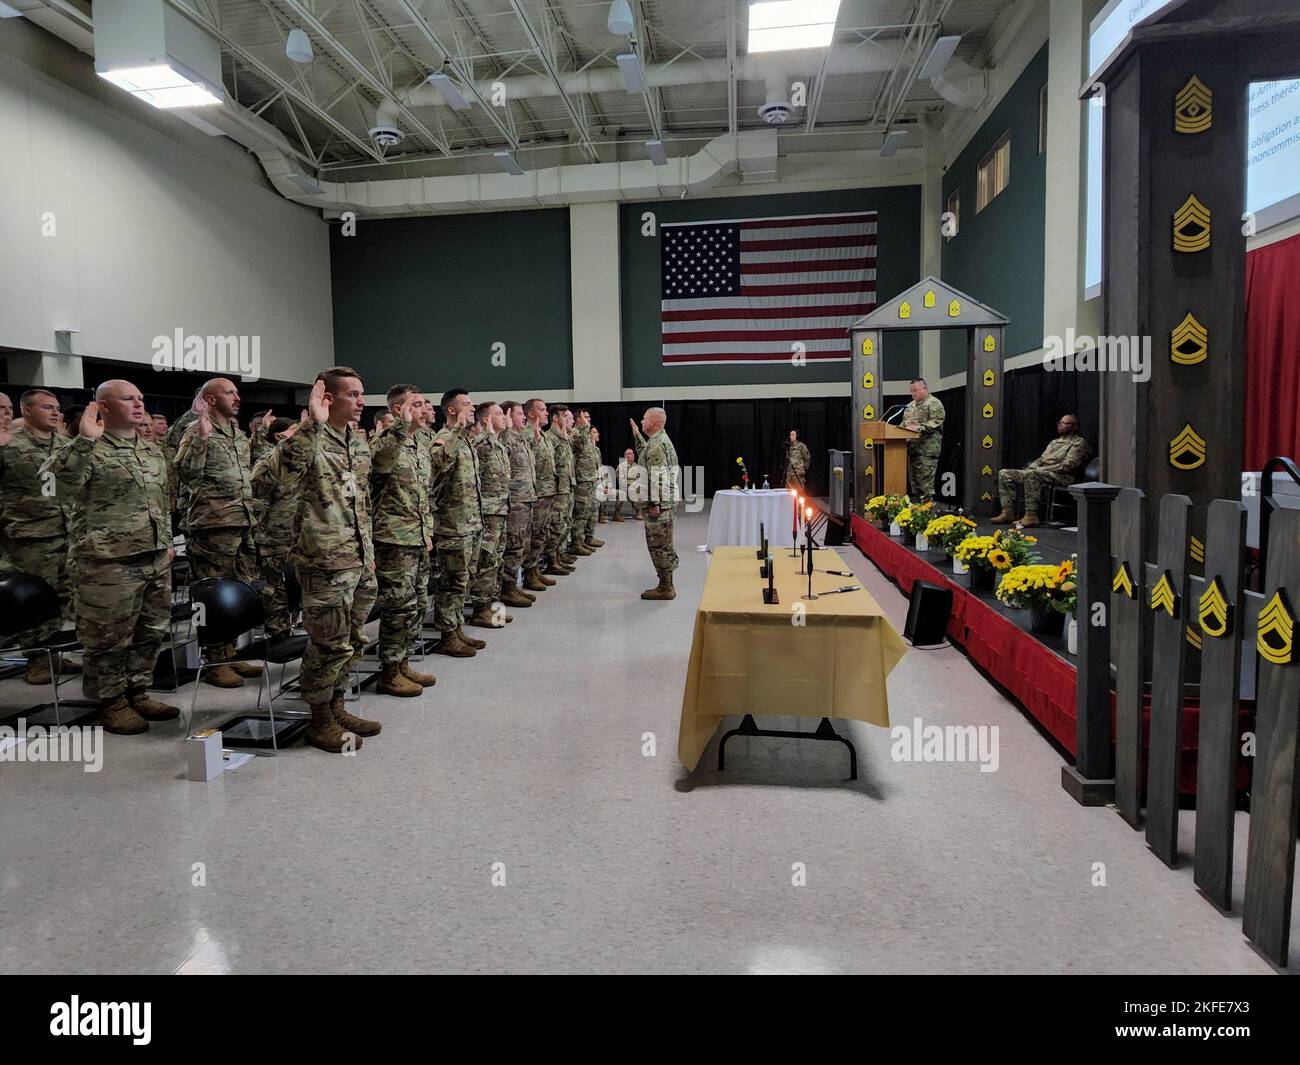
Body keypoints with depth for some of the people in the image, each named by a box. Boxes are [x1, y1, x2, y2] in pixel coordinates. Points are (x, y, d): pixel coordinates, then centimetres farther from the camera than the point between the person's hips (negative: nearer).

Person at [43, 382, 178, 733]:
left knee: (150, 632, 14)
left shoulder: (154, 452, 15)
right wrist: (85, 440, -26)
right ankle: (112, 702, 16)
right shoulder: (89, 450, -6)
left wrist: (167, 542, 20)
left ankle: (138, 693, 28)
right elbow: (61, 484, -24)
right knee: (110, 637, 2)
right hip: (110, 562, -7)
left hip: (156, 560, 7)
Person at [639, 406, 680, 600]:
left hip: (659, 502, -11)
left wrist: (655, 503, -23)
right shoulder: (662, 440, 17)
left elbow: (658, 476, -23)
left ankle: (665, 588, 0)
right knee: (663, 544, 14)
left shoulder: (656, 444, -16)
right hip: (667, 500, 11)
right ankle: (666, 585, 20)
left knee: (658, 544, -5)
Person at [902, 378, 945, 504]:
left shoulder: (934, 403, -4)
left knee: (925, 478, -10)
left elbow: (936, 422, -15)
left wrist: (919, 428, -22)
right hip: (911, 447, 8)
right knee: (913, 478, 10)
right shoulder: (910, 405, 22)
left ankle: (927, 502, -8)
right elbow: (904, 422, 29)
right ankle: (915, 502, 16)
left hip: (927, 449, -8)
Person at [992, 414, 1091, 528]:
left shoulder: (1079, 442, 4)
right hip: (1040, 473, 9)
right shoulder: (1055, 442, 30)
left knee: (1031, 475, -39)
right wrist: (1032, 466, 3)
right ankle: (1008, 512, -15)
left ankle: (1031, 515, -40)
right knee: (1004, 473, -6)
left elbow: (1068, 465, -11)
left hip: (1061, 476, -9)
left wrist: (1041, 469, -16)